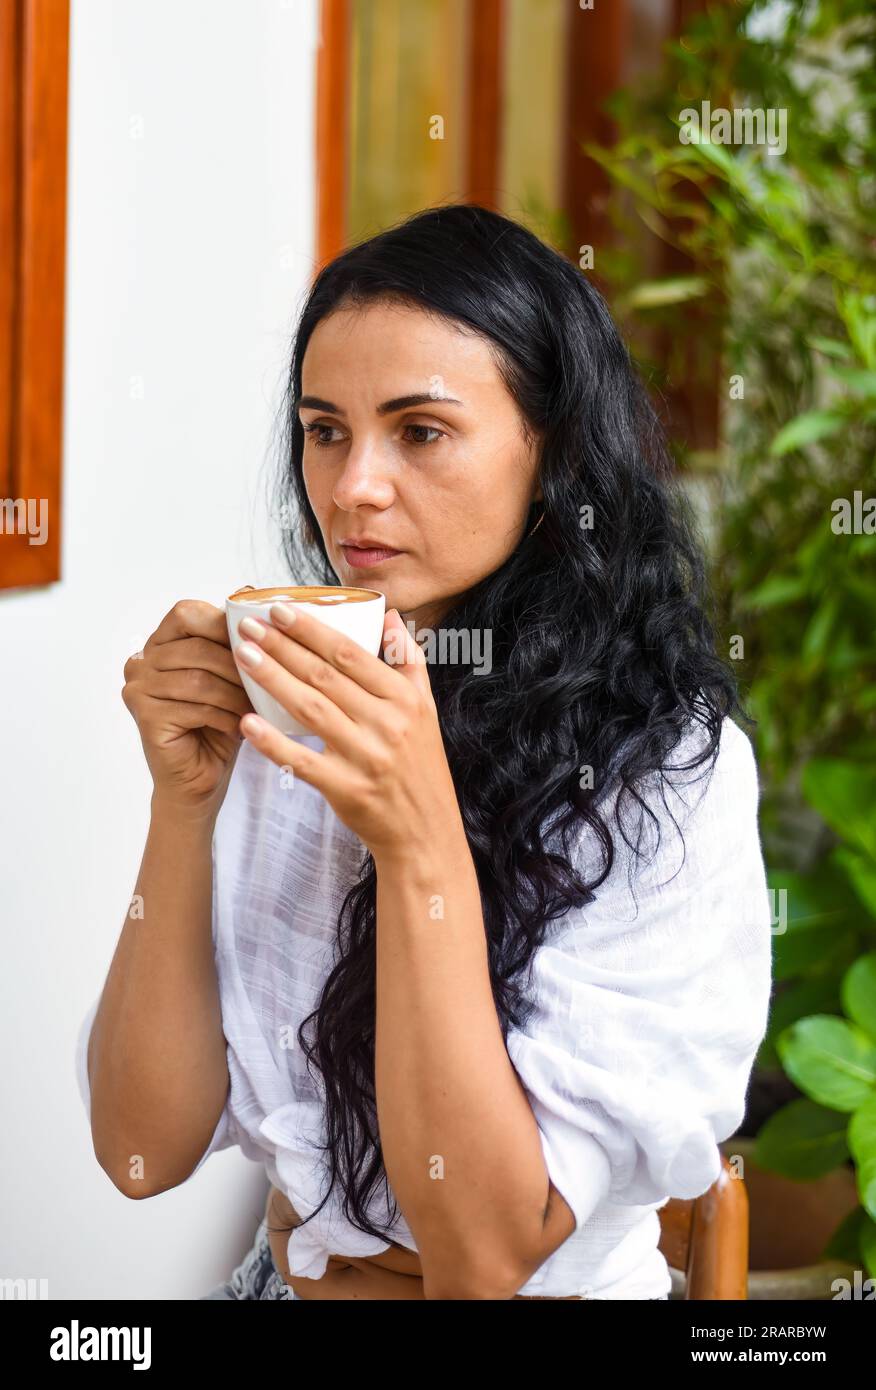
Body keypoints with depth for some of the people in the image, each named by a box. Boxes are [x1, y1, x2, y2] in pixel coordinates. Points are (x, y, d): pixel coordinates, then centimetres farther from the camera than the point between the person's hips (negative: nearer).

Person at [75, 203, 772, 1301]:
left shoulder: (671, 772, -12)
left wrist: (419, 841, -24)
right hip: (284, 1272, 3)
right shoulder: (282, 718, 1)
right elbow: (144, 1151, -4)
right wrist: (183, 800, -14)